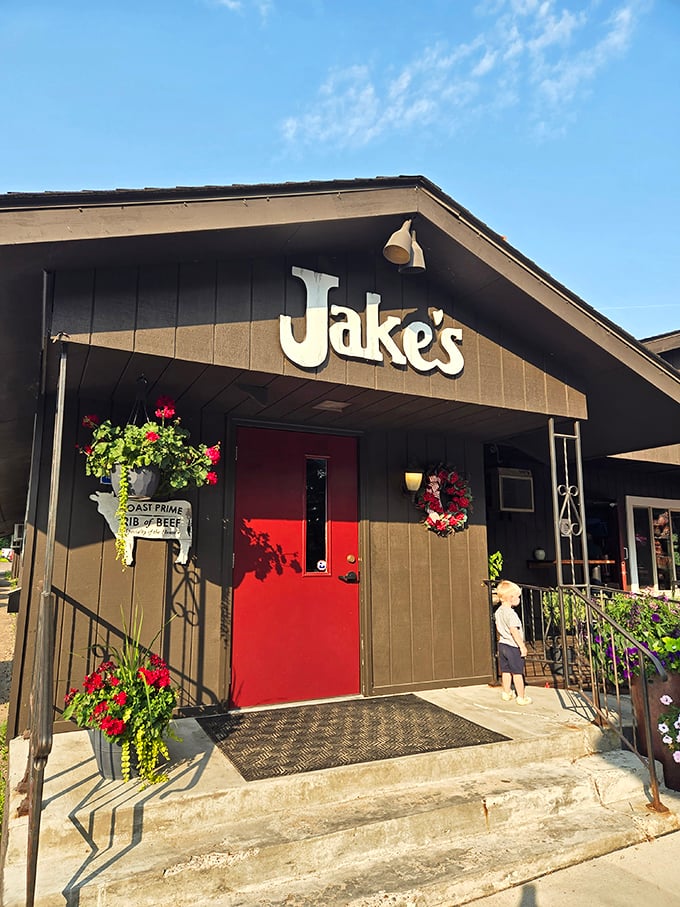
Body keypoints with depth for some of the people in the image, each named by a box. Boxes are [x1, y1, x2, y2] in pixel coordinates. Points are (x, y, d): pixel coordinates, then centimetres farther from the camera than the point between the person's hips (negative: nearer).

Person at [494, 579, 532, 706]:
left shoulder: (498, 612, 6)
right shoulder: (510, 613, -21)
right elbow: (514, 631, -25)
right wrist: (522, 646, -20)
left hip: (502, 645, 8)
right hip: (513, 646, -8)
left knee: (506, 671, 16)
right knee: (517, 673, 2)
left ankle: (507, 693, 26)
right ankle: (521, 697, 10)